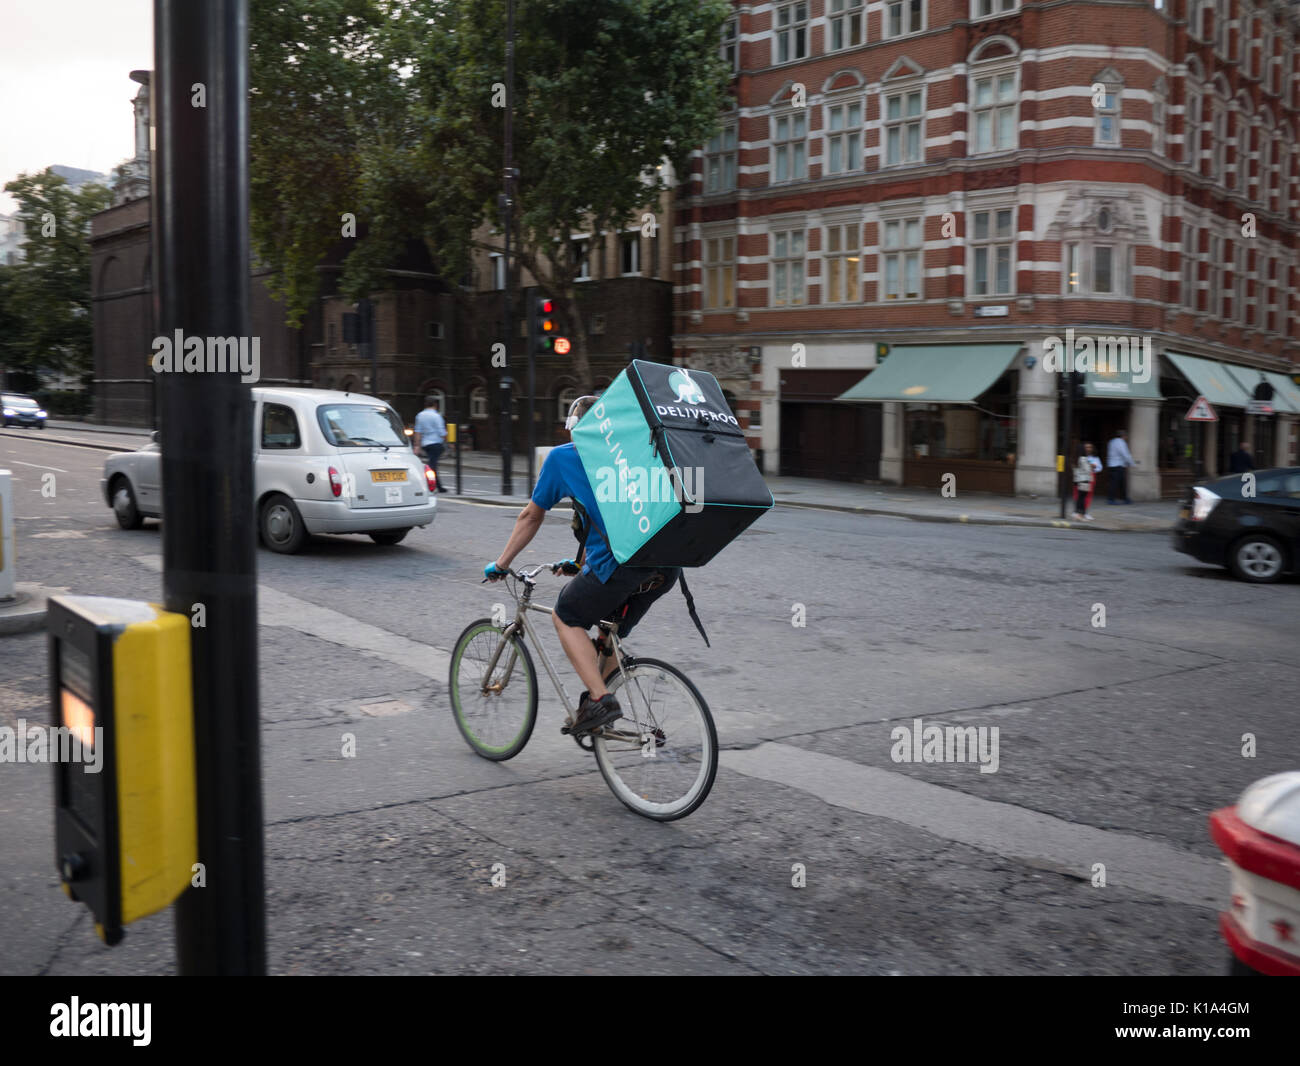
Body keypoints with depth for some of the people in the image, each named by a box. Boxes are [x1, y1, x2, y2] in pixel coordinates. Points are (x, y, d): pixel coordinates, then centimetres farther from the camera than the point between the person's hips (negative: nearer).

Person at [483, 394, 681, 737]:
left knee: (567, 618, 15)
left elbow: (531, 517, 23)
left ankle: (600, 699, 1)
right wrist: (579, 563, 51)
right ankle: (593, 709, 28)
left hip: (622, 560, -6)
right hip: (668, 565, 6)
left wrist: (500, 564, 35)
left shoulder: (562, 457, 15)